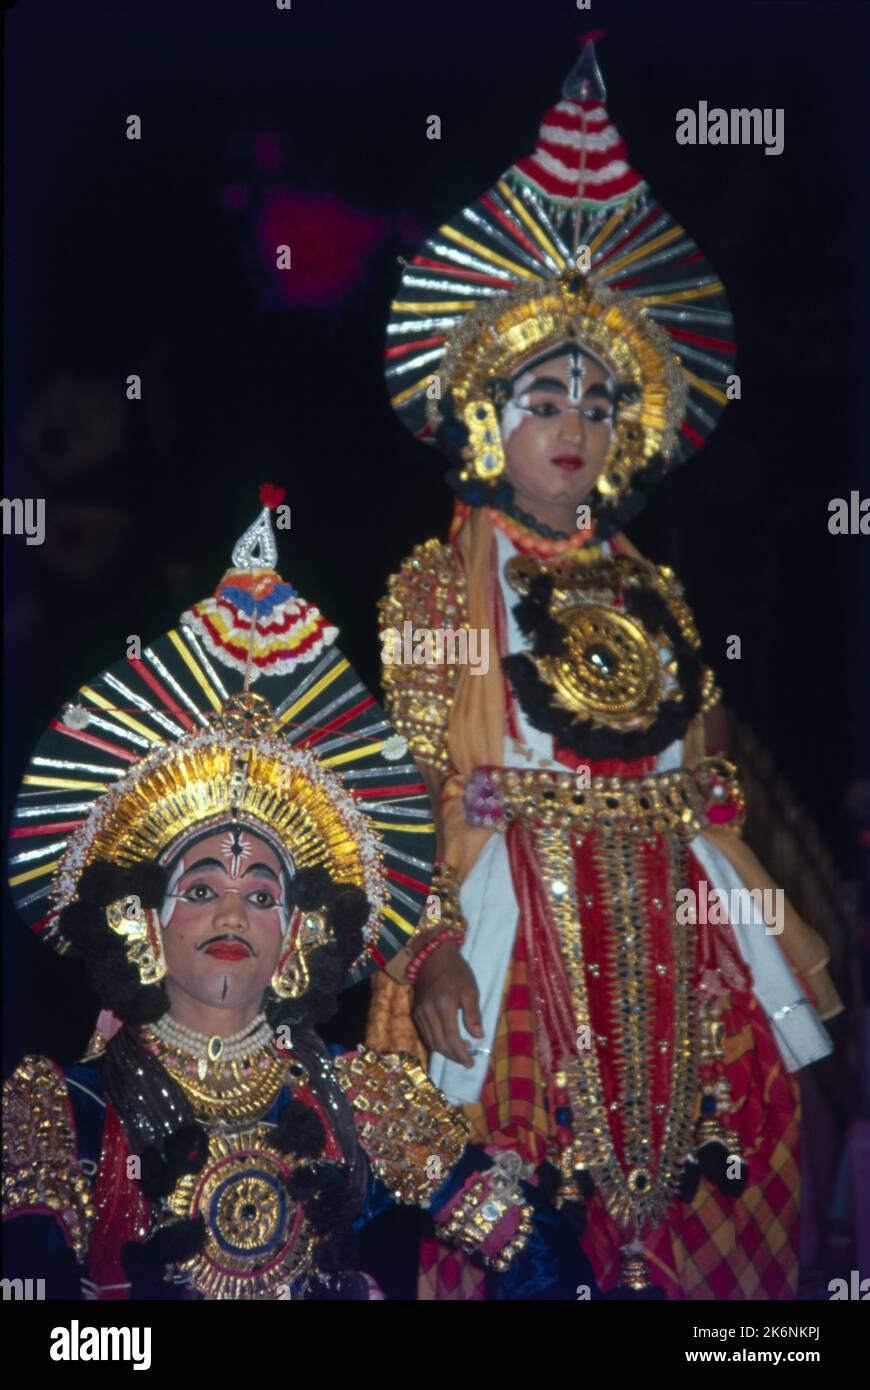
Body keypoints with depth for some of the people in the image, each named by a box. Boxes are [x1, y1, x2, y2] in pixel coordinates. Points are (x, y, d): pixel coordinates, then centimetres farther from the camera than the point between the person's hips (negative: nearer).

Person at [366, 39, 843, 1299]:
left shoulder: (653, 595, 14)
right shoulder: (442, 583, 1)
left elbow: (703, 797, 16)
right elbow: (417, 790, -5)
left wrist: (787, 932, 13)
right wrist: (430, 950, -17)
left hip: (676, 946, 5)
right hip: (518, 940, -4)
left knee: (712, 1226, 5)